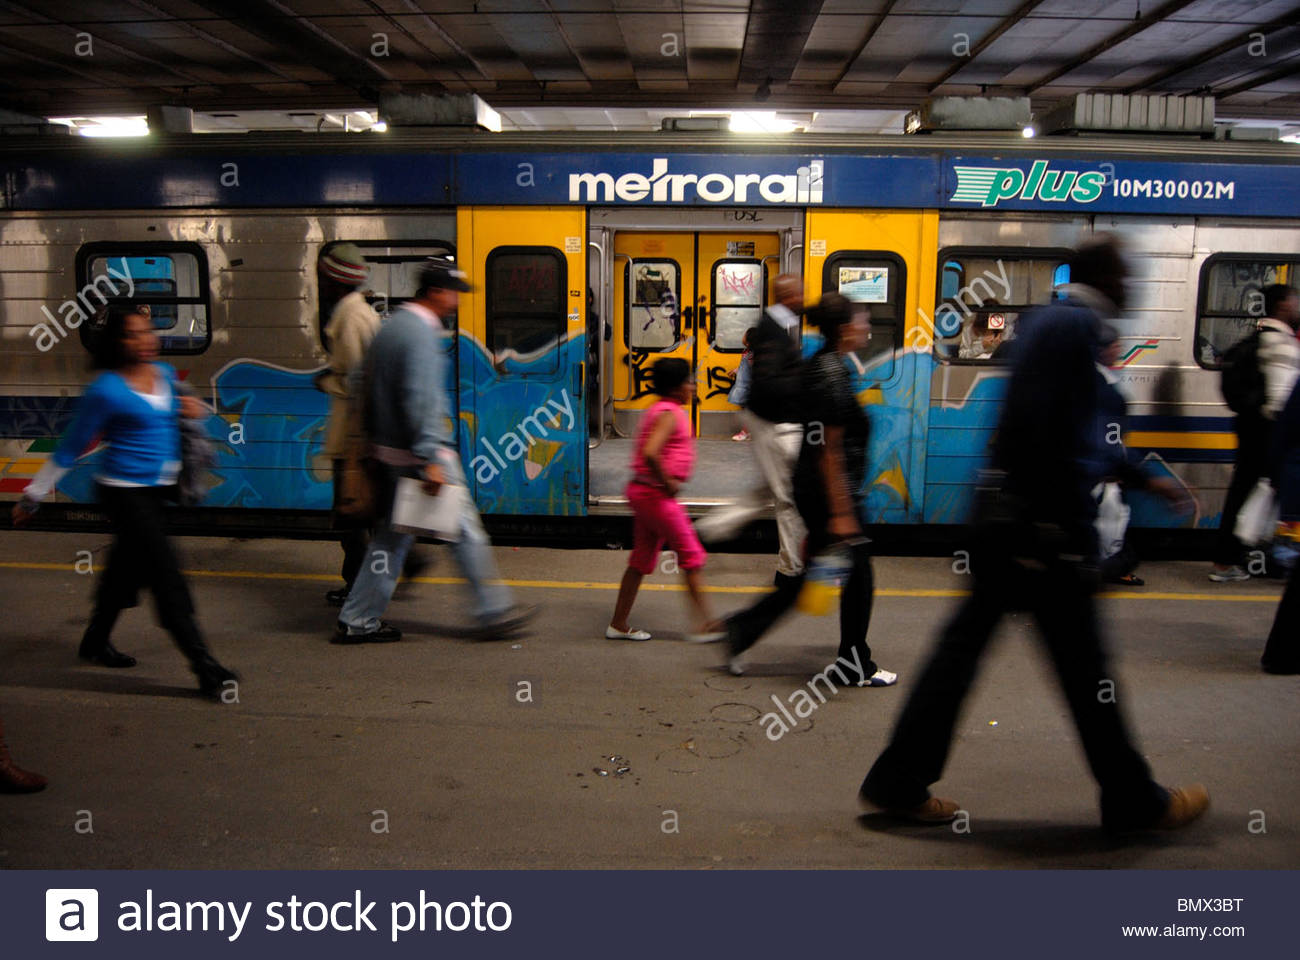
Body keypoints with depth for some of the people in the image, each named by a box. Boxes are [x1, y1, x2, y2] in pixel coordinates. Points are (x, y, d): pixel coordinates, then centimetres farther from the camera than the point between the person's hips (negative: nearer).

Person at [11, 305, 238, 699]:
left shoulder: (165, 374, 5)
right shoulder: (107, 390, -14)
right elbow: (70, 449, -7)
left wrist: (191, 408, 1)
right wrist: (33, 495, -1)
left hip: (156, 489, 7)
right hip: (126, 492, -7)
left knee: (127, 569, 21)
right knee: (167, 576, -9)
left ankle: (96, 642, 42)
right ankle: (205, 668, -8)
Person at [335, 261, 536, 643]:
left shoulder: (391, 325, 15)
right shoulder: (422, 333, -15)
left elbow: (372, 392, 20)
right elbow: (420, 399, -23)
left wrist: (377, 441, 24)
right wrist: (431, 460, -25)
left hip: (391, 452, 10)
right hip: (420, 453, -10)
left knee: (390, 537, 13)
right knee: (466, 529, 1)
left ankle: (356, 621, 17)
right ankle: (493, 612, 10)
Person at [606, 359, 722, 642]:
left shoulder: (657, 410, 15)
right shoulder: (670, 414, -16)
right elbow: (650, 453, -30)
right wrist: (668, 483, -19)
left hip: (642, 492, 10)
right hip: (656, 495, -10)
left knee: (642, 560, 14)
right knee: (691, 556, 0)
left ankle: (618, 624, 19)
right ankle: (705, 624, 7)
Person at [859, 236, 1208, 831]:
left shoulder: (1048, 320, 19)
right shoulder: (1076, 325, -11)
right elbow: (1050, 435, -21)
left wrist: (1144, 479, 31)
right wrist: (1069, 535, -19)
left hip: (1003, 511, 10)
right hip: (1043, 522, -9)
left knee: (964, 643, 10)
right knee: (1082, 663, 5)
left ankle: (899, 782, 15)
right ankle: (1133, 801, 24)